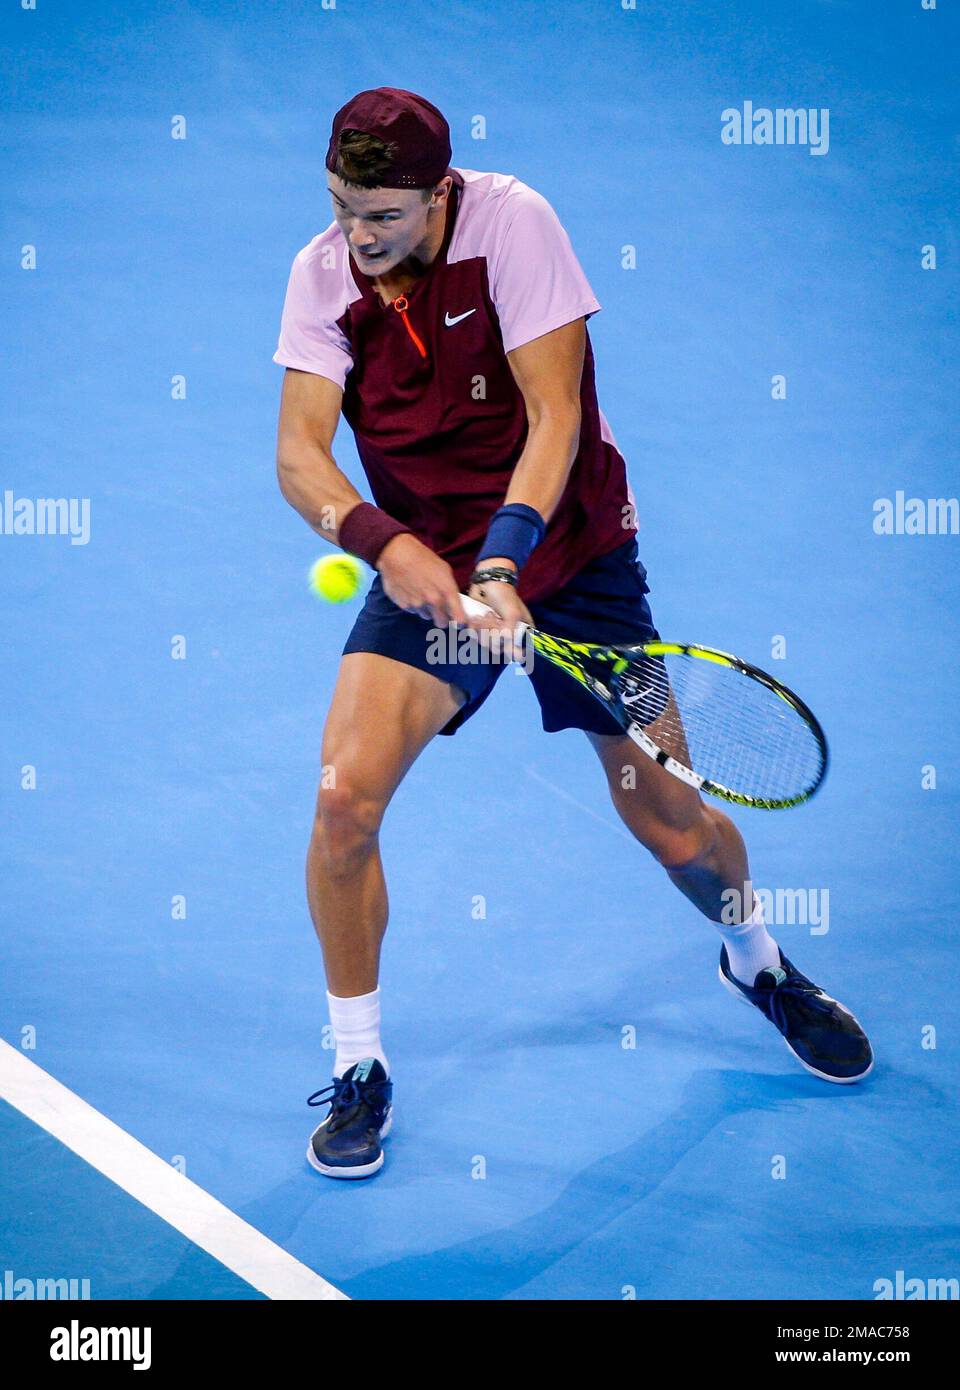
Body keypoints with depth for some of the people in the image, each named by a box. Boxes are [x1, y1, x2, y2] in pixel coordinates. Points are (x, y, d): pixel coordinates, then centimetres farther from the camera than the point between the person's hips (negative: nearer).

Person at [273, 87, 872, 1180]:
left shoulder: (513, 221, -18)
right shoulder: (322, 277, -8)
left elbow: (554, 415, -21)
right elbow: (298, 452, -14)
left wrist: (503, 563, -33)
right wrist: (383, 541, -33)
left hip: (571, 550, -1)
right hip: (425, 564, 2)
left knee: (672, 823, 4)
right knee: (345, 796, -19)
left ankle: (758, 963, 39)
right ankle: (359, 1074, 0)